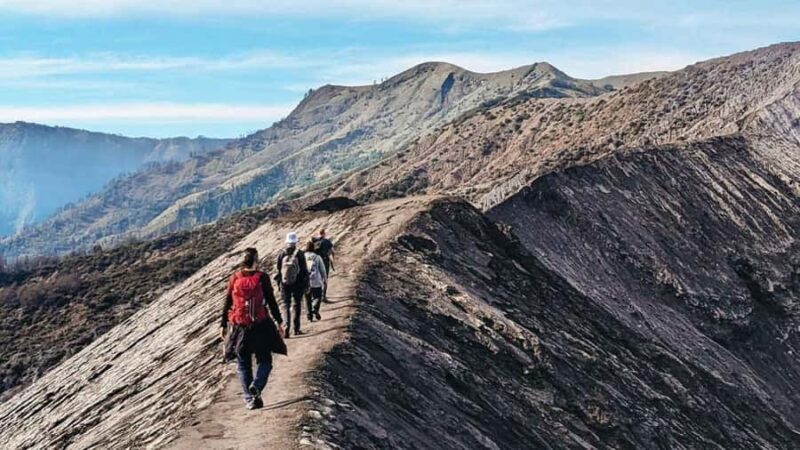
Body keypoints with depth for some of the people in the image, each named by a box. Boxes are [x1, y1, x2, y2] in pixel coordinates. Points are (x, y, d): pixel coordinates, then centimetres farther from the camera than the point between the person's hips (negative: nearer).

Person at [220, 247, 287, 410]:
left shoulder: (234, 279, 1)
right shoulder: (262, 277, -6)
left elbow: (227, 304, 3)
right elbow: (271, 301, -5)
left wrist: (224, 325, 12)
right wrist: (279, 321, 4)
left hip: (239, 327, 2)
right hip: (261, 326, -2)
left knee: (243, 364, 14)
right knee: (264, 360, 11)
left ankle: (249, 398, 11)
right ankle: (256, 388, -14)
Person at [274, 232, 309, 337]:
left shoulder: (281, 254, -4)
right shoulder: (299, 254, -9)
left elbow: (277, 270, 2)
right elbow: (304, 270, -6)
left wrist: (279, 282, 14)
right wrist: (306, 284, 3)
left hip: (284, 284, 1)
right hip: (297, 284, -1)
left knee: (286, 305, 8)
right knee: (296, 305, 12)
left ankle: (287, 329, -5)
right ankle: (296, 329, 14)